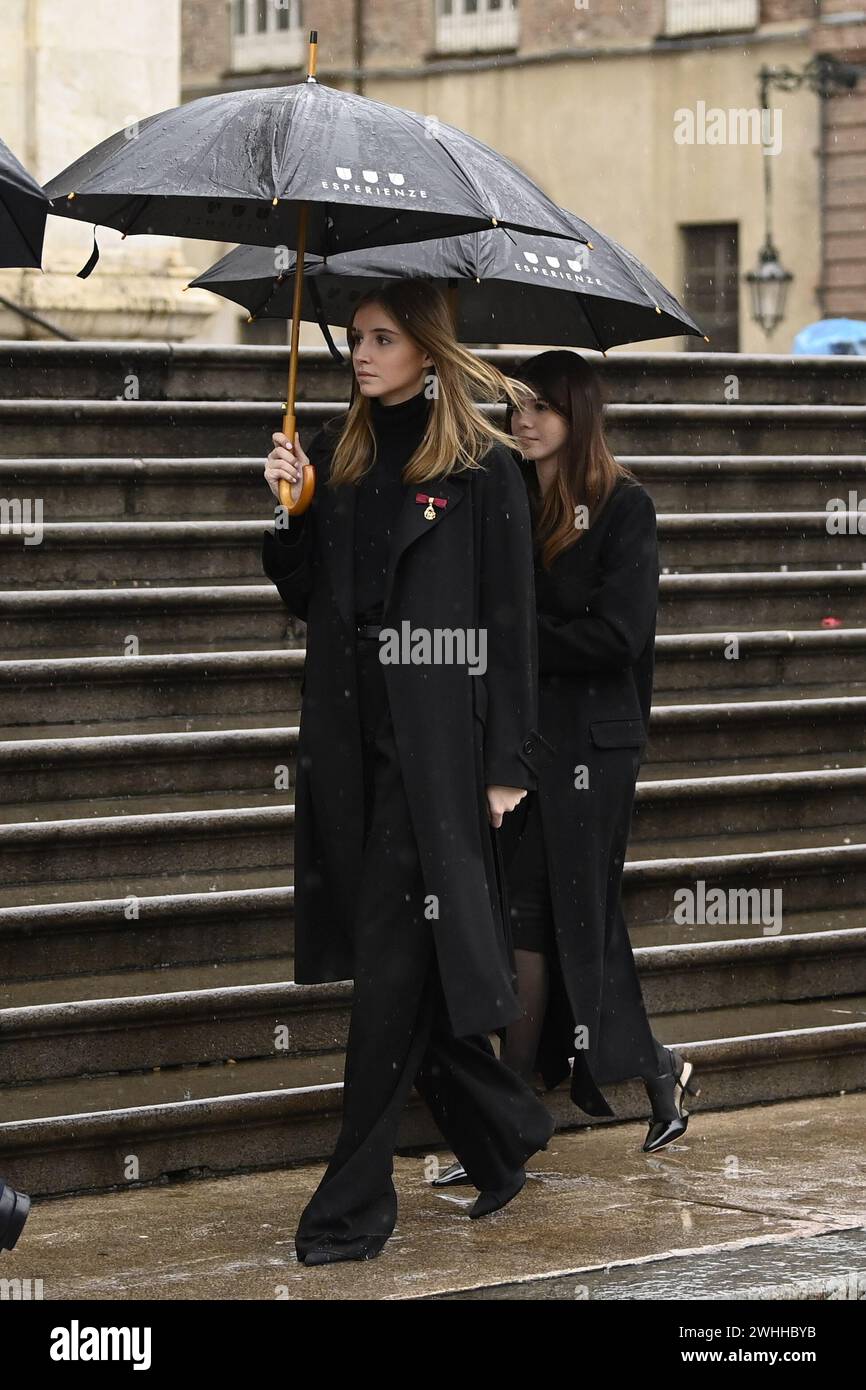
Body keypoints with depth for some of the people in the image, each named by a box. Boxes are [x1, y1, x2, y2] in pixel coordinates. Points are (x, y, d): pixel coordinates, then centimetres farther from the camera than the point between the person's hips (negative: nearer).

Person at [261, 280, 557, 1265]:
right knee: (398, 961, 9)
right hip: (346, 738, 6)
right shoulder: (337, 454, 11)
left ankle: (354, 1206, -3)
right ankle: (506, 1130, 28)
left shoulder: (482, 469, -4)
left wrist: (507, 767, -8)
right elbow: (305, 598, 13)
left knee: (394, 963, -6)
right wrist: (291, 510, -4)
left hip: (433, 744, -6)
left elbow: (511, 622, -4)